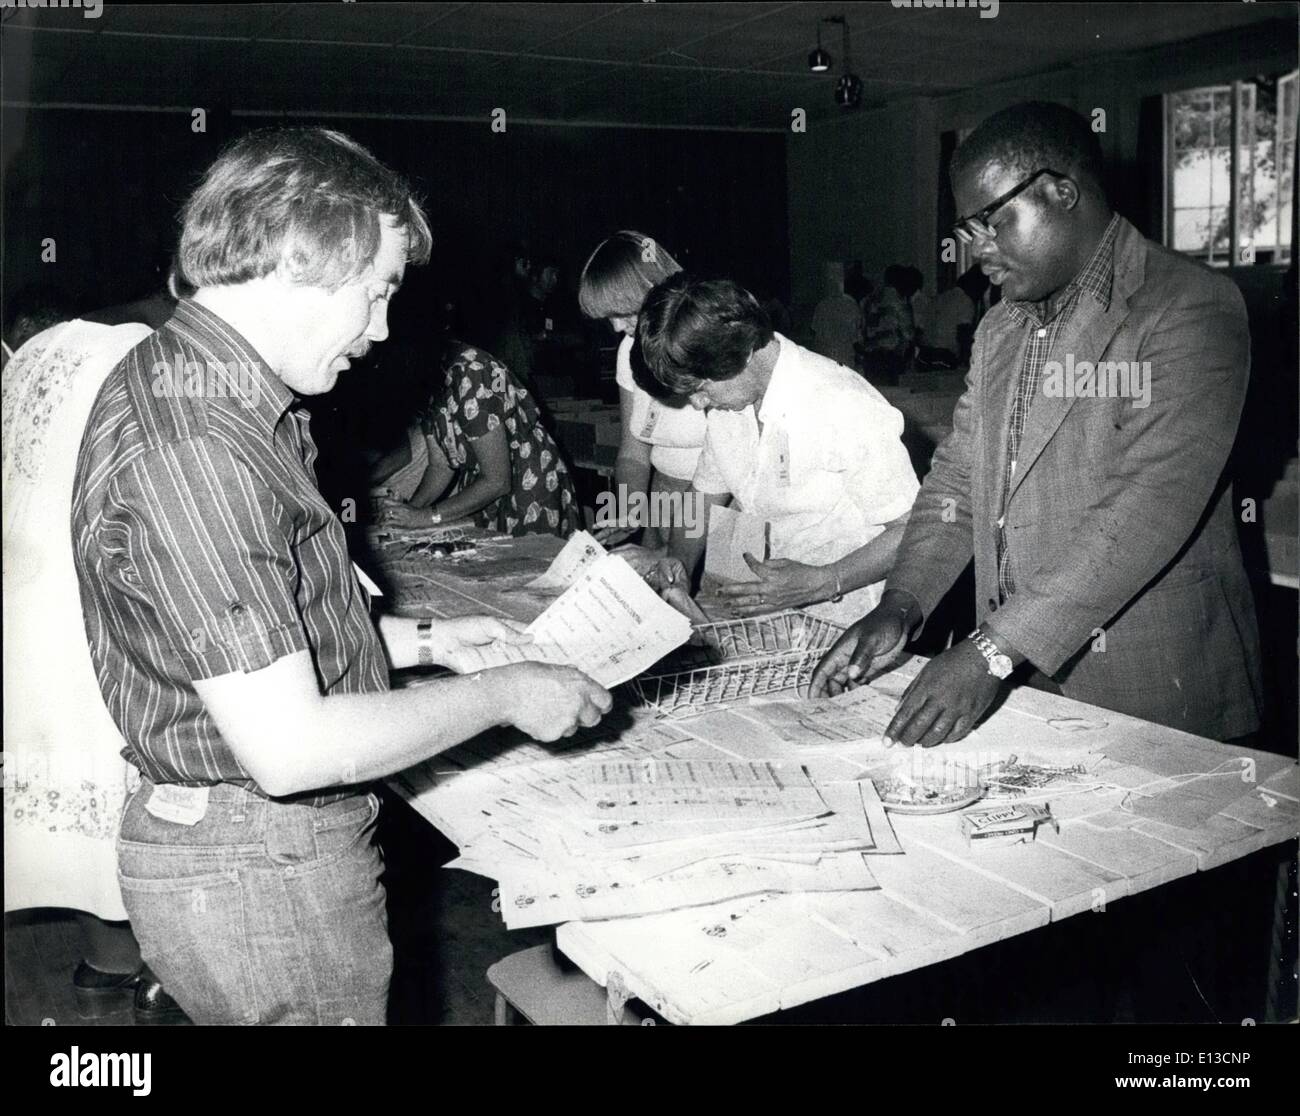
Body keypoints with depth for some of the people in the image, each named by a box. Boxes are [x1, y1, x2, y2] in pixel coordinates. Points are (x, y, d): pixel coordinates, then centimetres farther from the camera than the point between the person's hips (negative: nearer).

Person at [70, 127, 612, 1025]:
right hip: (259, 874, -10)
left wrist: (421, 640, 10)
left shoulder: (185, 382, 7)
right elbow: (288, 747, -28)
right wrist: (500, 695, -18)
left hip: (283, 843, 10)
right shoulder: (194, 445, -27)